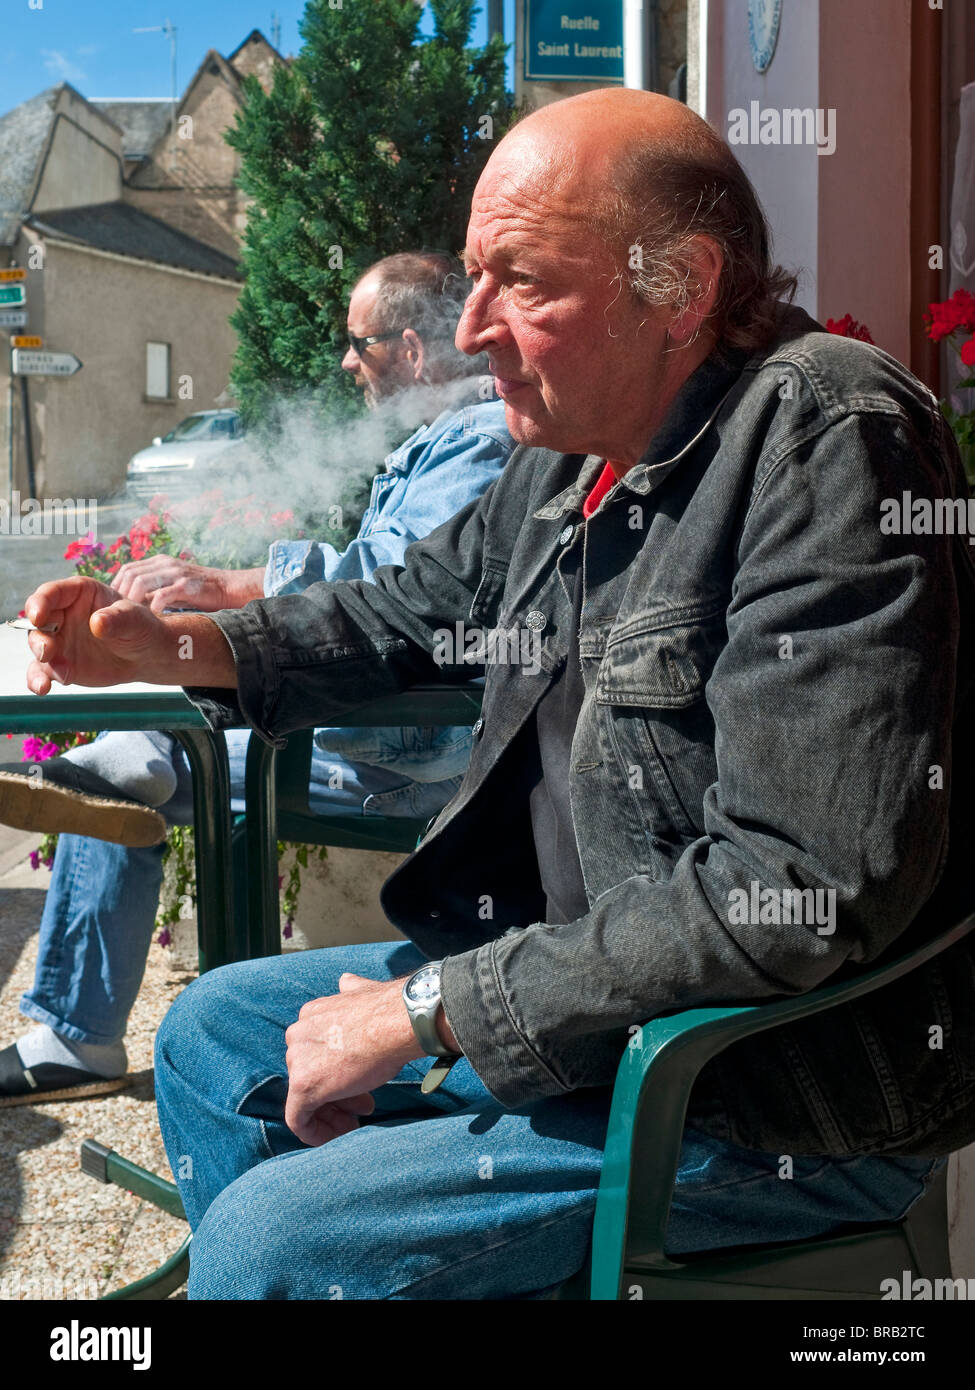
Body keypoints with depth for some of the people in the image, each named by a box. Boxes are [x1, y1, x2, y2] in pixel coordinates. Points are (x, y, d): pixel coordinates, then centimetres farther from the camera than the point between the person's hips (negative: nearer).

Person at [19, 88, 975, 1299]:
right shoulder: (572, 454, 3)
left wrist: (426, 1010, -21)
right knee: (209, 1037, 17)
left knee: (267, 1237, -15)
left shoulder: (826, 437, -24)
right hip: (579, 977, 9)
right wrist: (172, 646, 3)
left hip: (787, 1087, -9)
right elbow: (405, 609, 22)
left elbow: (807, 888, -29)